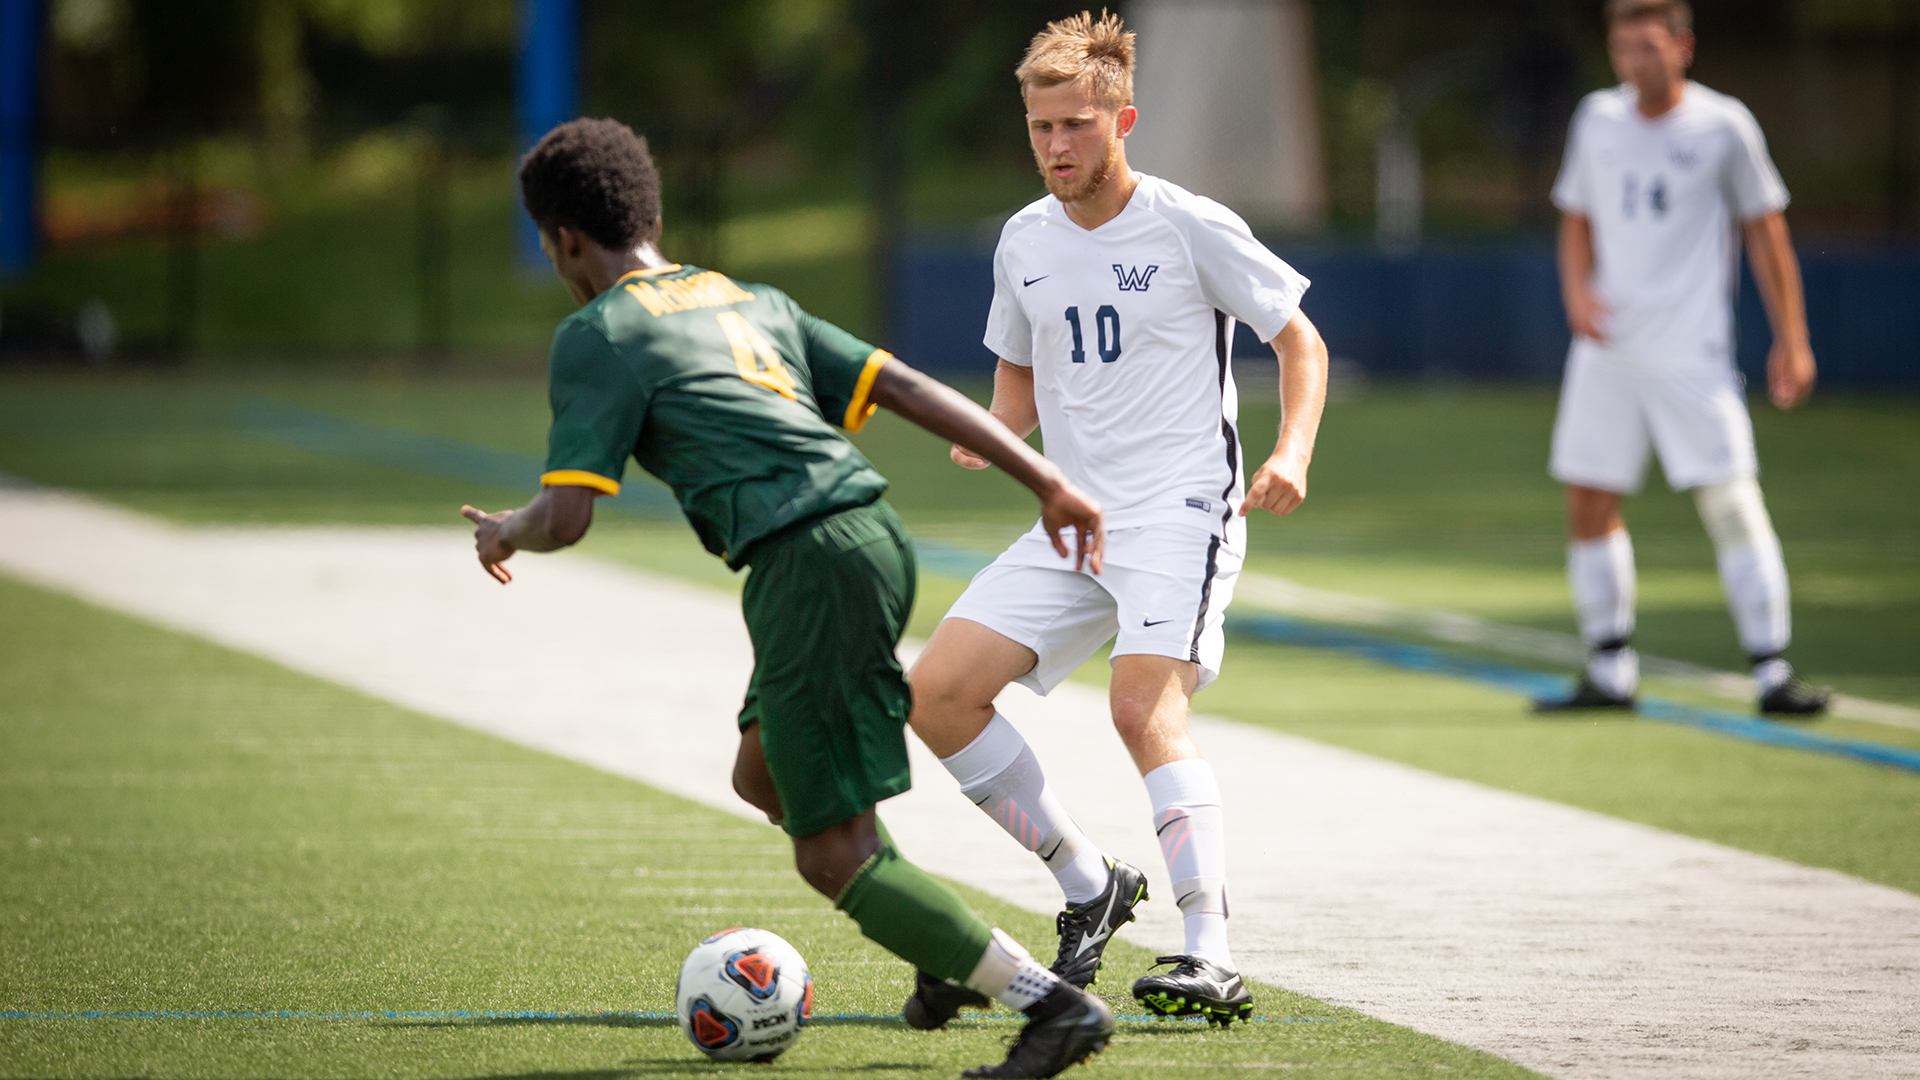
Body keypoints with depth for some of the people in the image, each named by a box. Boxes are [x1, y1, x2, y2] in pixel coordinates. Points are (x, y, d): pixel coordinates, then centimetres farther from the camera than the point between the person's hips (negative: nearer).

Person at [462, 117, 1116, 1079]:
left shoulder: (596, 335, 2)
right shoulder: (751, 302, 23)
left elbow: (567, 517, -4)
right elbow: (907, 388, 16)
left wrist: (508, 532, 19)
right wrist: (1047, 480, 14)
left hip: (805, 568, -8)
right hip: (876, 534, 8)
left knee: (833, 857, -3)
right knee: (764, 779, 26)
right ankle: (953, 944, 17)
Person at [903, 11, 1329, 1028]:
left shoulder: (1189, 227, -7)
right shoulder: (1025, 242, 10)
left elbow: (1301, 342, 0)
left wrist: (1292, 453, -17)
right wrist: (995, 431, 0)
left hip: (1180, 512, -7)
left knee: (1143, 706, -28)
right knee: (937, 694, -5)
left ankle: (1209, 956, -30)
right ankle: (1088, 884, 10)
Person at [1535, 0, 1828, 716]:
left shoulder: (1723, 126, -4)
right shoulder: (1598, 120, 8)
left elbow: (1766, 233, 2)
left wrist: (1792, 340, -1)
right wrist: (1577, 289, -3)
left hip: (1692, 354, -5)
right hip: (1606, 349, 5)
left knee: (1731, 502, -12)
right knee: (1589, 508, 3)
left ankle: (1772, 673, -7)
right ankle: (1611, 673, 14)